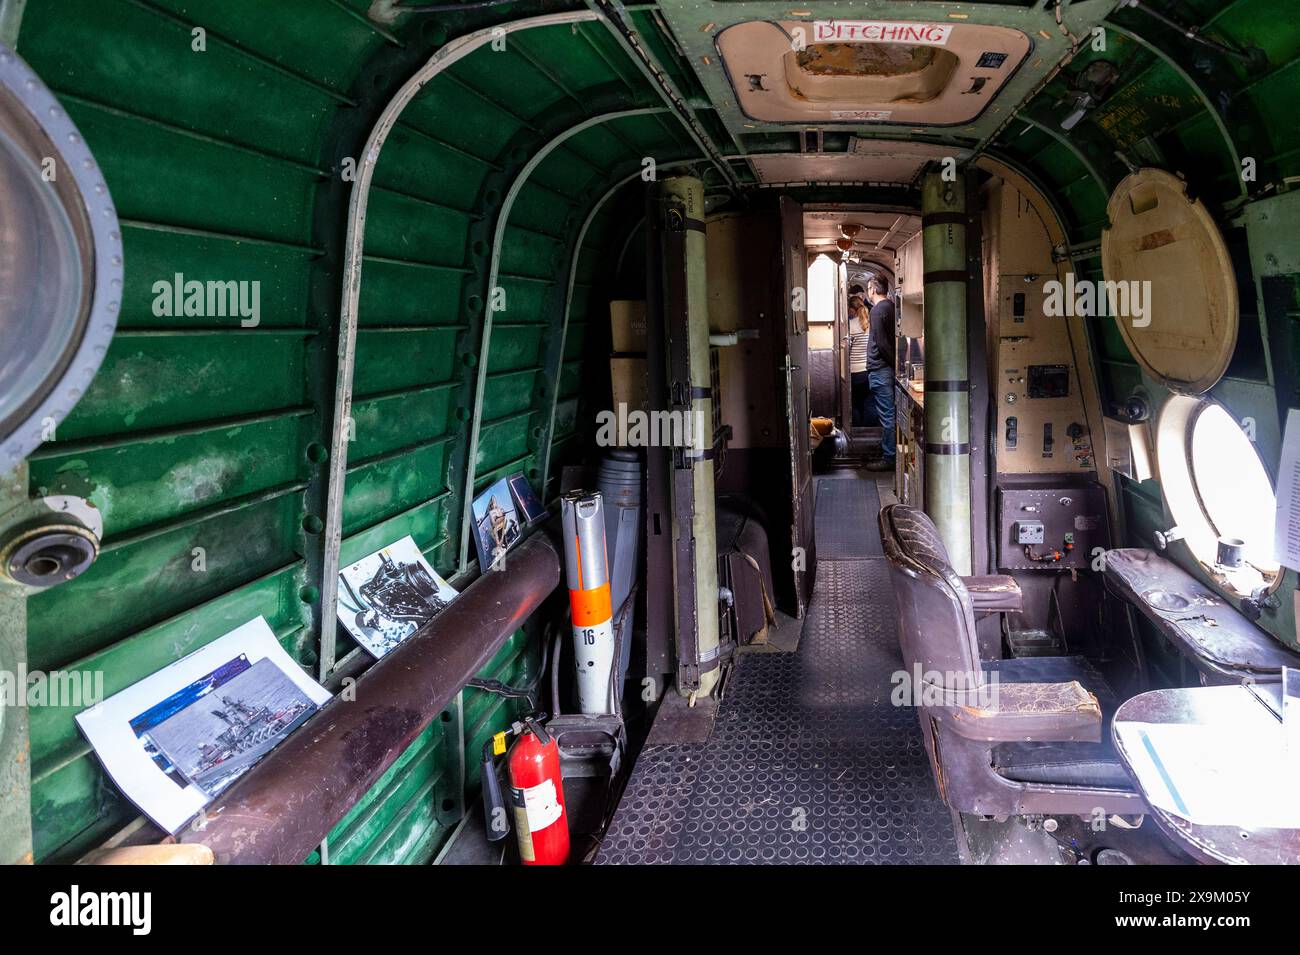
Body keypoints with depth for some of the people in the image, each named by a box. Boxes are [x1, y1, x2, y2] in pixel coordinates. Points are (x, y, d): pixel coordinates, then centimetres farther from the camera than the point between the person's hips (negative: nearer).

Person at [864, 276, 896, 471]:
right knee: (889, 413, 14)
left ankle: (888, 458, -2)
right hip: (889, 367, 9)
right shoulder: (891, 307, 14)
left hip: (880, 369, -9)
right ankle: (889, 453, 21)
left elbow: (881, 343, -19)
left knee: (886, 415, -6)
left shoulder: (878, 310, -14)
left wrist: (893, 362, -11)